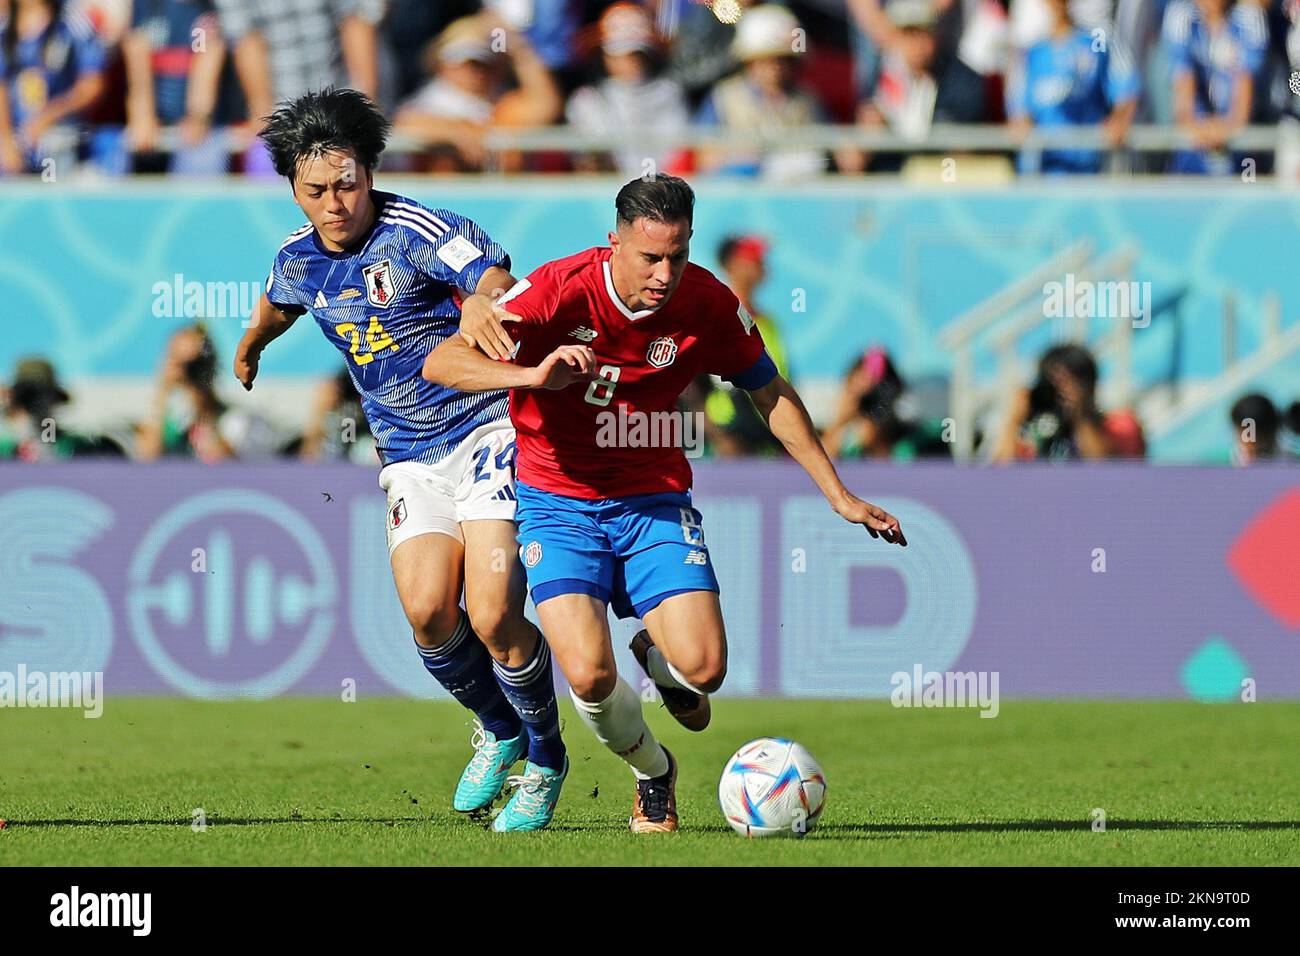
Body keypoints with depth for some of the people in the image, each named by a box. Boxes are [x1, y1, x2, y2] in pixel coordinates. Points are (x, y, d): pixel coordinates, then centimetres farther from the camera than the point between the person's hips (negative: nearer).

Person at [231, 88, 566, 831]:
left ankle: (544, 762, 10)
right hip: (410, 455, 5)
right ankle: (498, 733, 15)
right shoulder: (299, 261, 4)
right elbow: (276, 307, 30)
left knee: (492, 616, -16)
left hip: (487, 428, -5)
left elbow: (503, 293, -32)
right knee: (427, 611, -15)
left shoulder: (420, 234, -16)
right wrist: (249, 350, 51)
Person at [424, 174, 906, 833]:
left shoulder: (706, 304, -10)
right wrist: (535, 375, -43)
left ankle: (656, 656, 24)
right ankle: (652, 772, 13)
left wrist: (840, 497, 9)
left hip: (655, 499, 2)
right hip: (558, 501, -2)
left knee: (703, 667, -17)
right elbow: (440, 364, -26)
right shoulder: (561, 290, -19)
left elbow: (772, 395, 7)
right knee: (589, 676, -22)